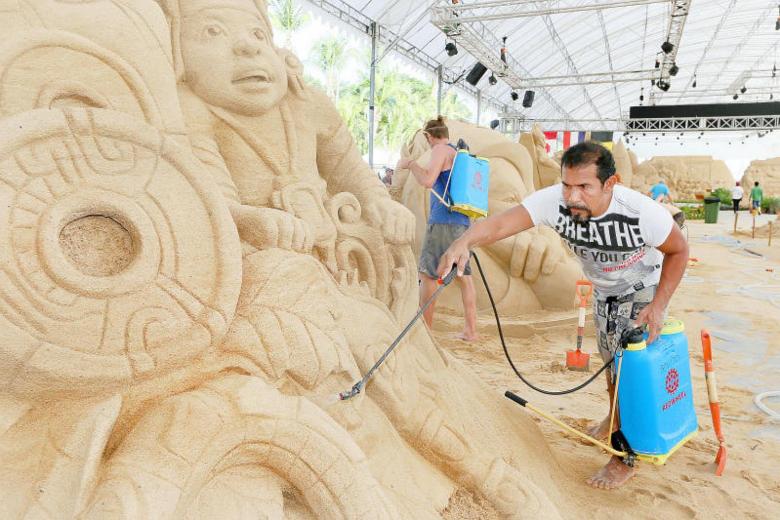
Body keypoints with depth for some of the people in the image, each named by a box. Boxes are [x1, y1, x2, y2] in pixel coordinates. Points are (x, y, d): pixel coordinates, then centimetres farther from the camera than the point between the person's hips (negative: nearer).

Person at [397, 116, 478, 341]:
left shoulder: (441, 150, -5)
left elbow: (428, 181, -17)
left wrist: (410, 164, -3)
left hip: (443, 221, -8)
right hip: (463, 222, 8)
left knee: (428, 274, -1)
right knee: (464, 276, 9)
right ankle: (471, 330, 11)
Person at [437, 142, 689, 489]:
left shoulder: (642, 212, -38)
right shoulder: (555, 201, -34)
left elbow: (678, 251, -18)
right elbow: (501, 223, -47)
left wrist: (659, 305, -24)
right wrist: (464, 242, -67)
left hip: (644, 290, -4)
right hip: (604, 290, 4)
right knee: (610, 359, 22)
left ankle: (625, 457, 10)